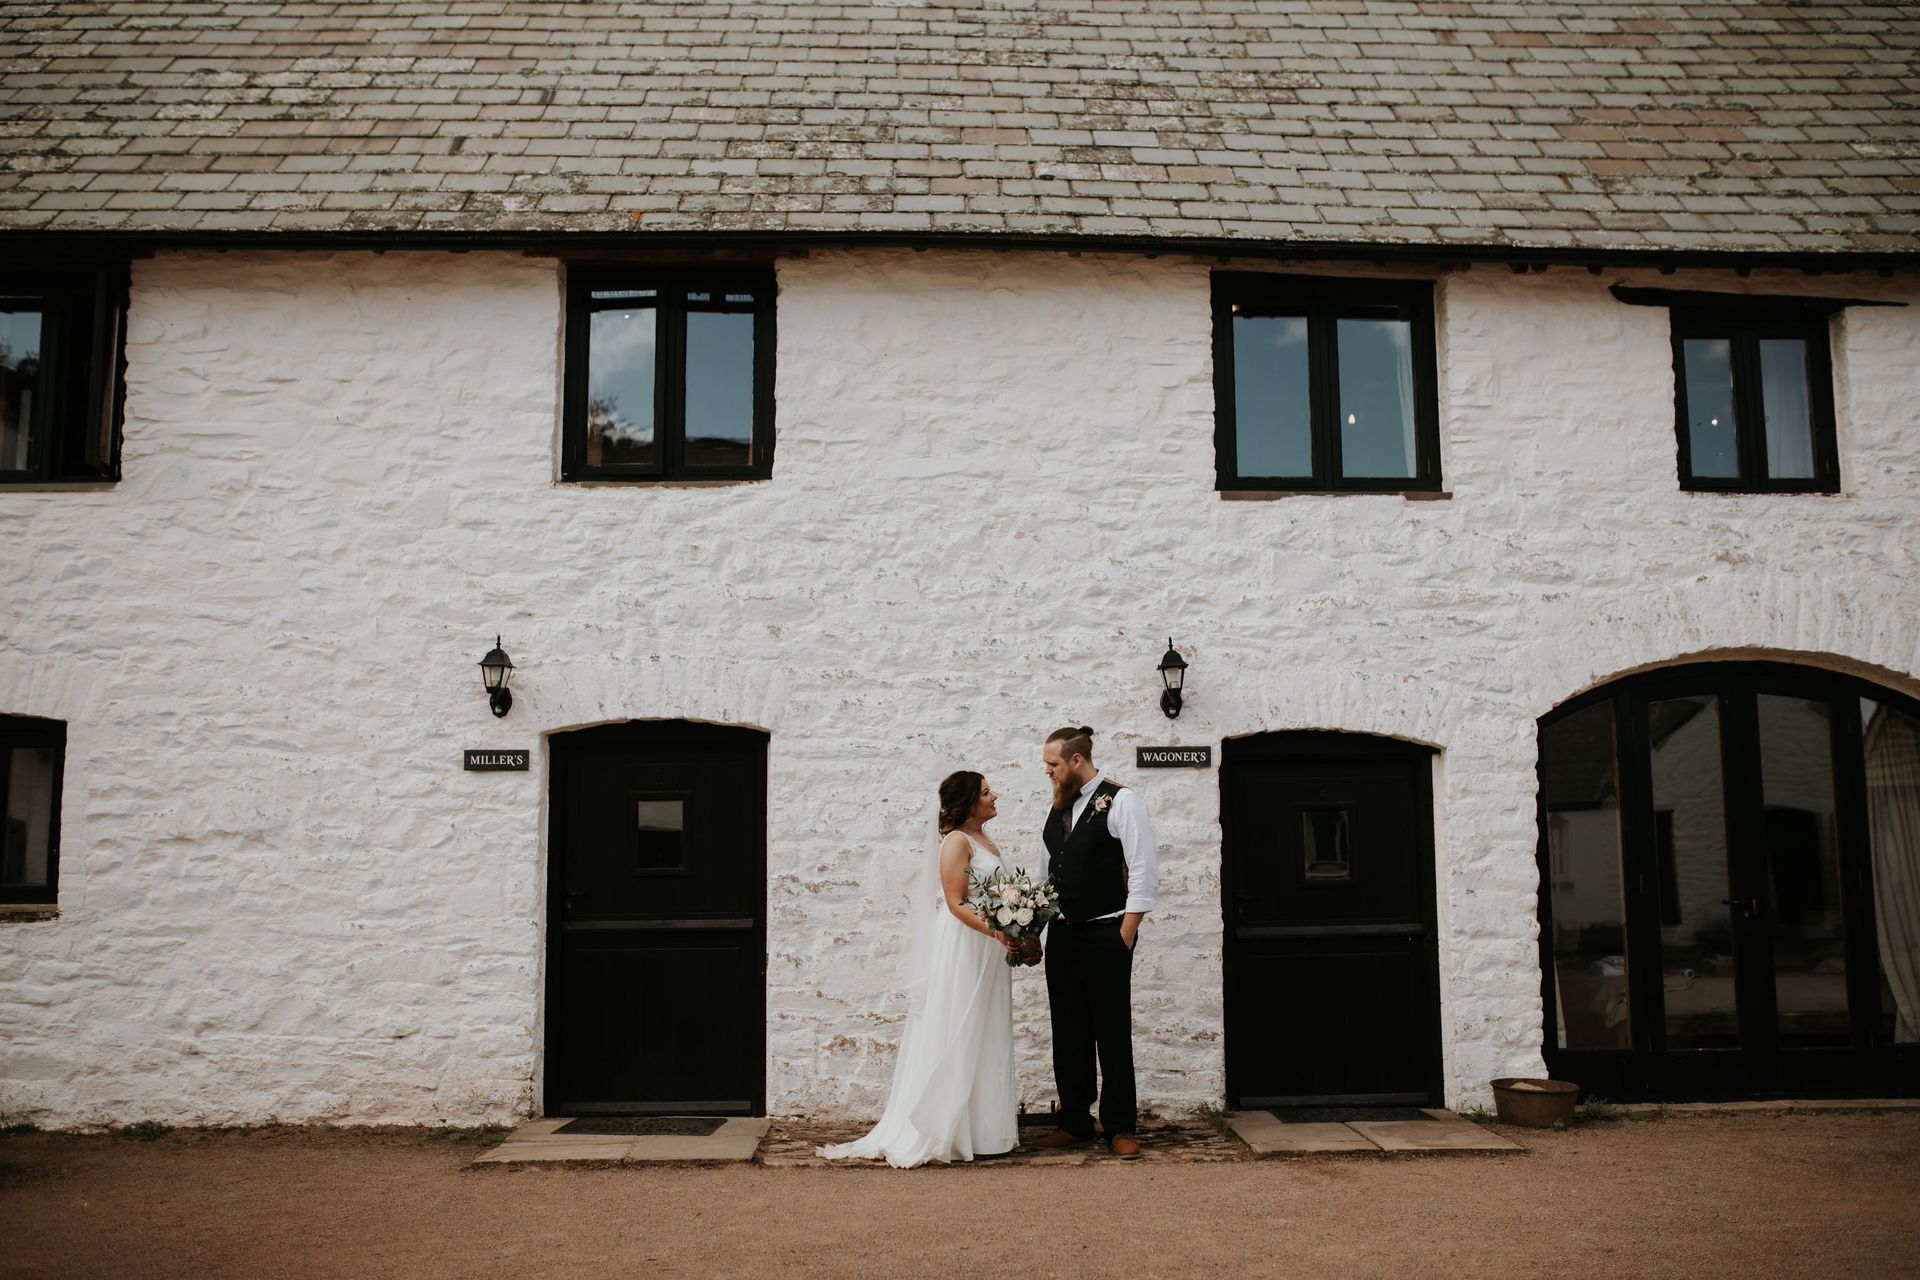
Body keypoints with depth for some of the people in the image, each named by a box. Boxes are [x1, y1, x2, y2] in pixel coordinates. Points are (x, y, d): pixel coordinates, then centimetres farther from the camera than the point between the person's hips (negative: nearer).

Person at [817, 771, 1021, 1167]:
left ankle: (981, 1129, 19)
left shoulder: (987, 842, 15)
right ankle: (942, 1131, 3)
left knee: (984, 1040, 12)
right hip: (964, 950, -9)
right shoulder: (957, 841, -12)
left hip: (990, 955, 9)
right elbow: (956, 902, -19)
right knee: (957, 1039, -4)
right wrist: (995, 932, -27)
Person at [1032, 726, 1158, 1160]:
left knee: (1113, 1033, 0)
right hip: (1061, 935, 7)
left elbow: (1144, 871, -12)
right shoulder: (1059, 808, 12)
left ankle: (1120, 1127, 10)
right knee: (1068, 1032, 11)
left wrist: (1125, 934, -15)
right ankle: (1075, 1122, 21)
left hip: (1106, 935, -7)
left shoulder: (1121, 801, -9)